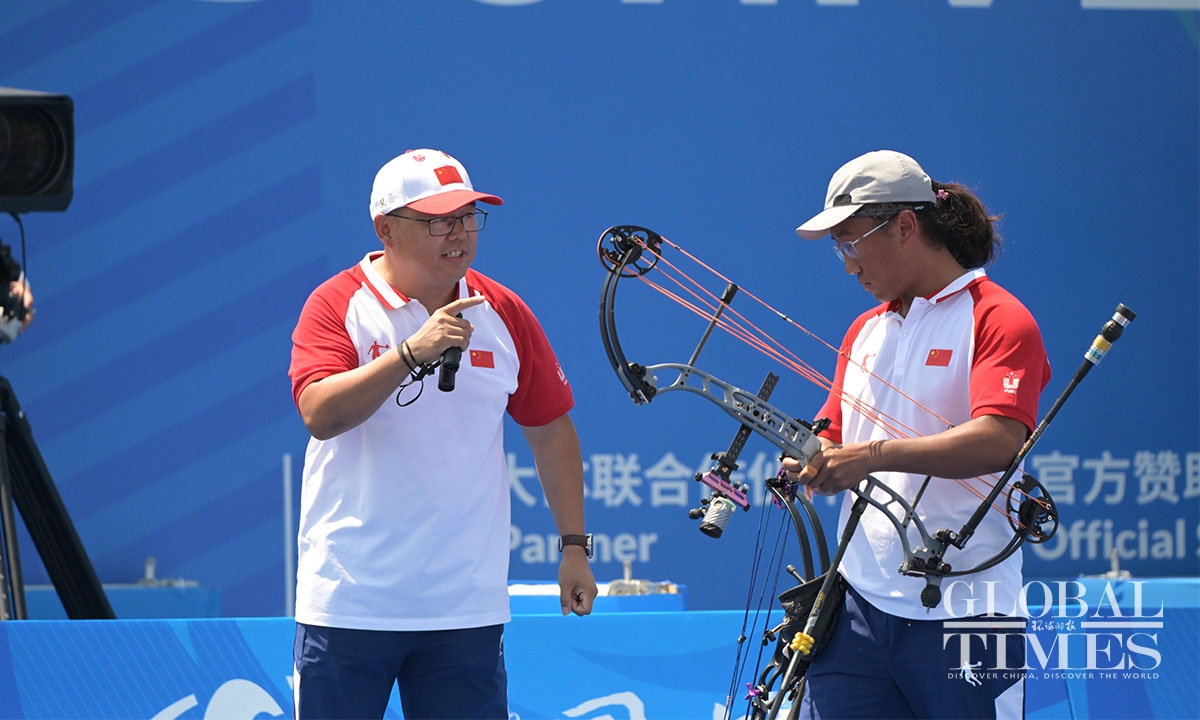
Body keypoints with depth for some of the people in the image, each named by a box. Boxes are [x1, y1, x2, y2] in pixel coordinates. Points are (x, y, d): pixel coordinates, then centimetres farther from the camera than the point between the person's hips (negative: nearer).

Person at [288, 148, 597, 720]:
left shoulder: (503, 313, 7)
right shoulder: (336, 304, -3)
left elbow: (551, 429, 15)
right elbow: (319, 414, -19)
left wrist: (574, 545, 11)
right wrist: (413, 352, -28)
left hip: (466, 604, 3)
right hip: (348, 603, -2)